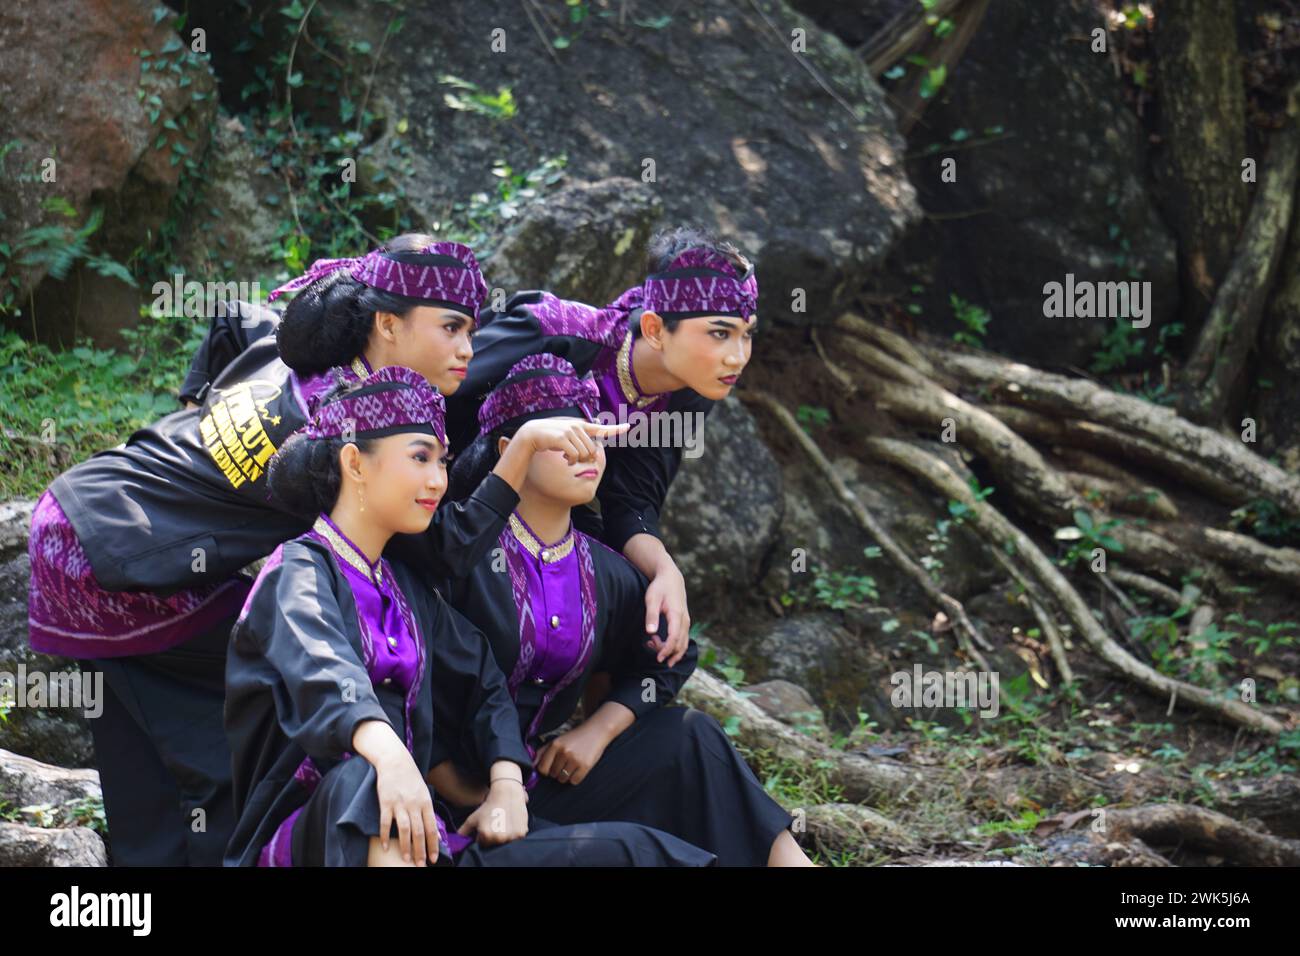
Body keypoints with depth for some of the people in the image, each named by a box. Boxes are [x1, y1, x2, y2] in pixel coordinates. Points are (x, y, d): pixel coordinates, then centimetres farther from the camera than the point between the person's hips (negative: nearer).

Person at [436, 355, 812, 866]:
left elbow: (668, 660, 22)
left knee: (689, 738, -7)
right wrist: (462, 794, -15)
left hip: (547, 780, 7)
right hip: (468, 797, -7)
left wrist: (597, 731, 5)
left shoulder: (605, 574, 8)